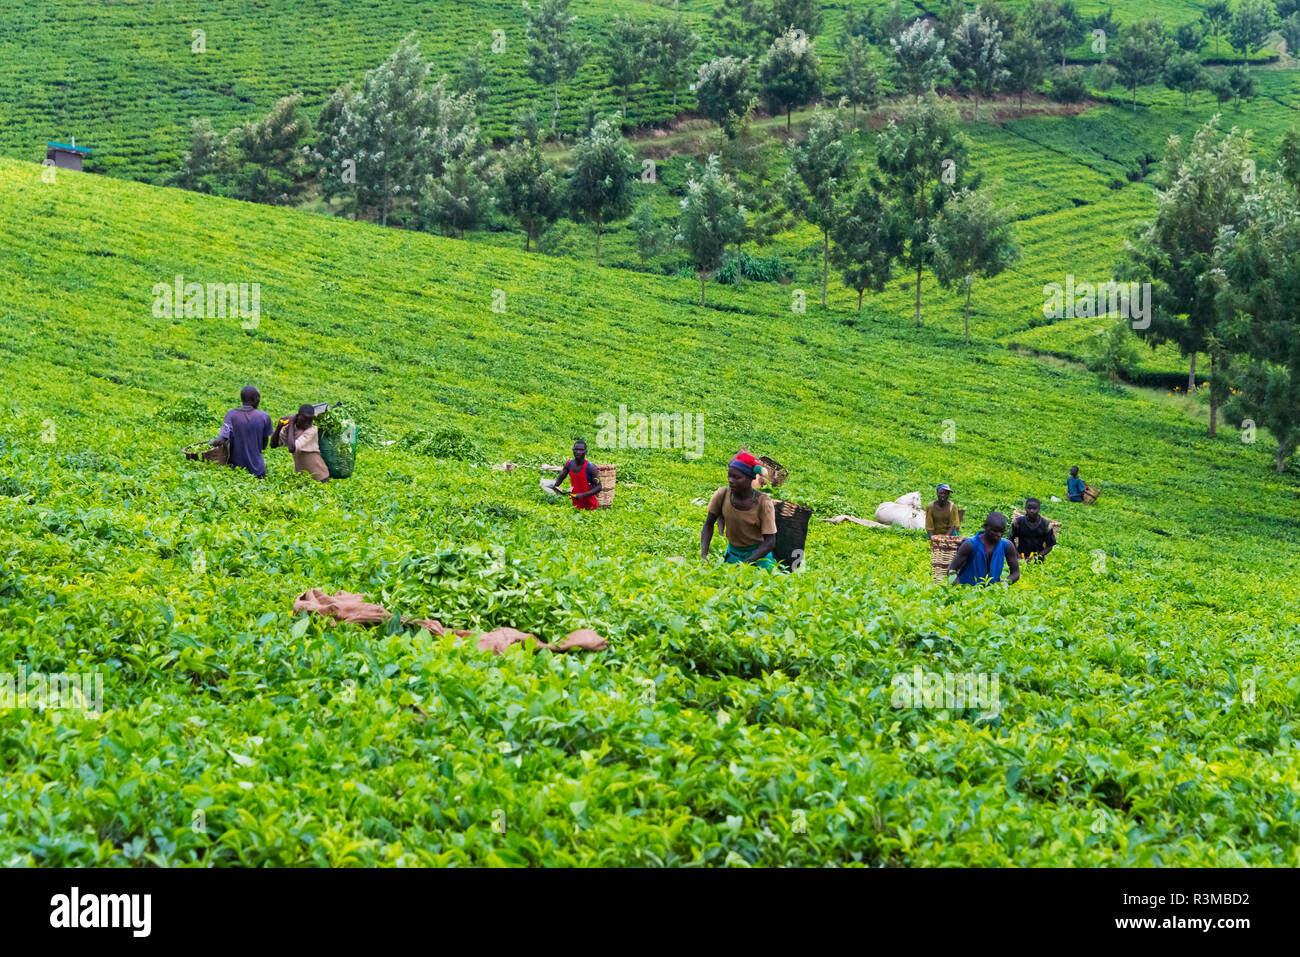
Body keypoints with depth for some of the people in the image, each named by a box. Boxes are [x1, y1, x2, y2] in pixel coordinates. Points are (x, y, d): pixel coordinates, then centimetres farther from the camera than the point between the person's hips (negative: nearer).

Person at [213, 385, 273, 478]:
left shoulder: (231, 414, -4)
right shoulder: (264, 417, -3)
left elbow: (222, 439, -15)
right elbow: (264, 446, 7)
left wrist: (212, 442, 1)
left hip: (236, 466, 1)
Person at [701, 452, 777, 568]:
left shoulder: (762, 502, -20)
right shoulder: (722, 495, -12)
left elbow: (770, 542, -20)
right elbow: (708, 525, 2)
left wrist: (745, 563, -31)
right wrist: (703, 554, -13)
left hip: (759, 555, -3)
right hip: (733, 553, 3)